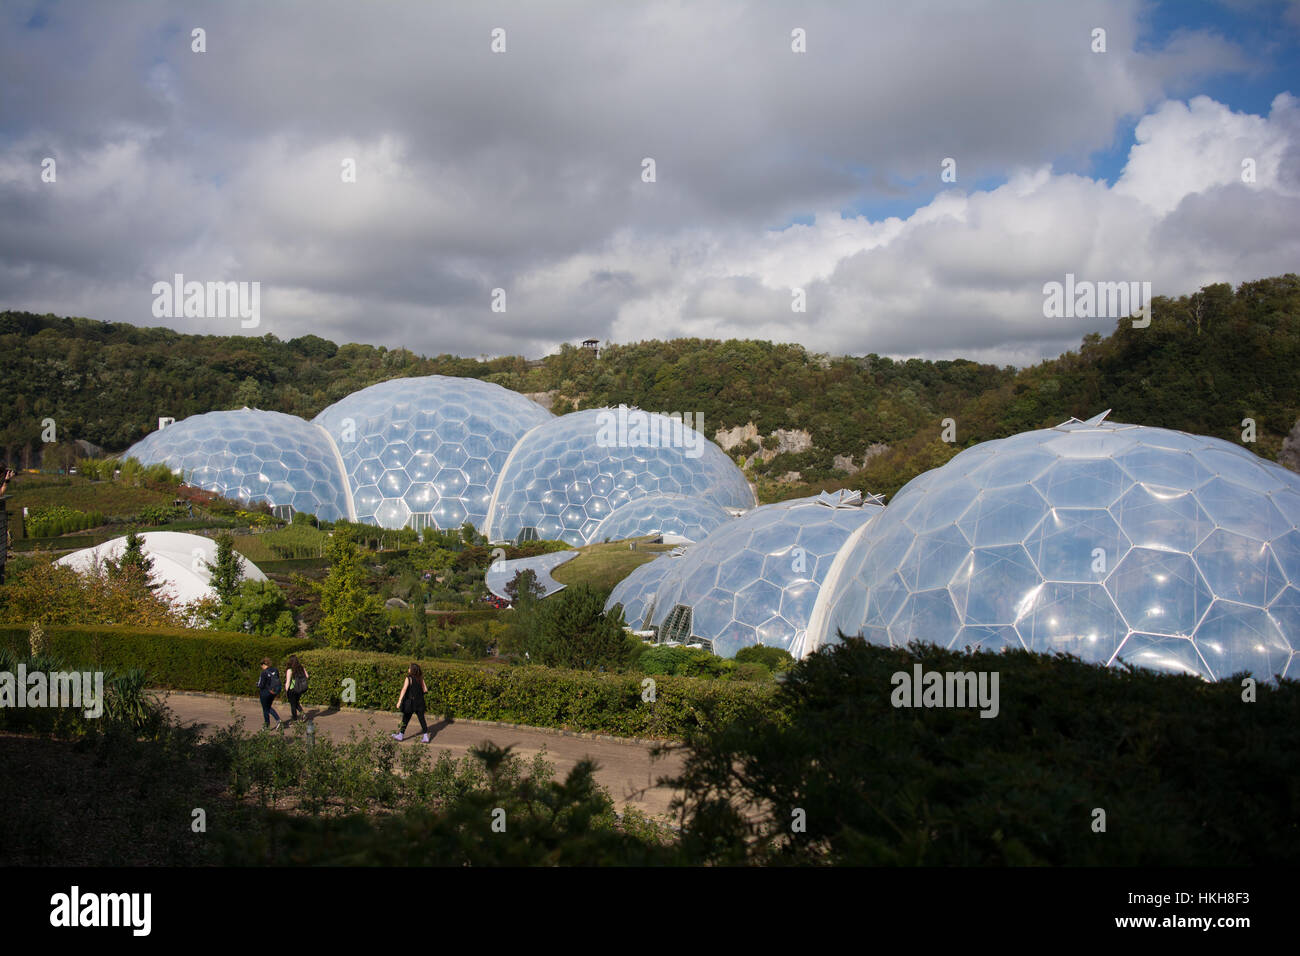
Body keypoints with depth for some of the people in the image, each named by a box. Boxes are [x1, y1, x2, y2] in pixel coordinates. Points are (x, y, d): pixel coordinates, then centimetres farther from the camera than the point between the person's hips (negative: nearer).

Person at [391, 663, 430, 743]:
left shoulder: (409, 678, -11)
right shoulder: (421, 679, 3)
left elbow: (404, 690, -19)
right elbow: (425, 690, 6)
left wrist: (399, 701, -22)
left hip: (410, 702, -4)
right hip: (420, 702, 4)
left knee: (405, 719, 10)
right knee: (422, 719, 8)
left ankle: (400, 735, 21)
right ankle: (426, 737, 6)